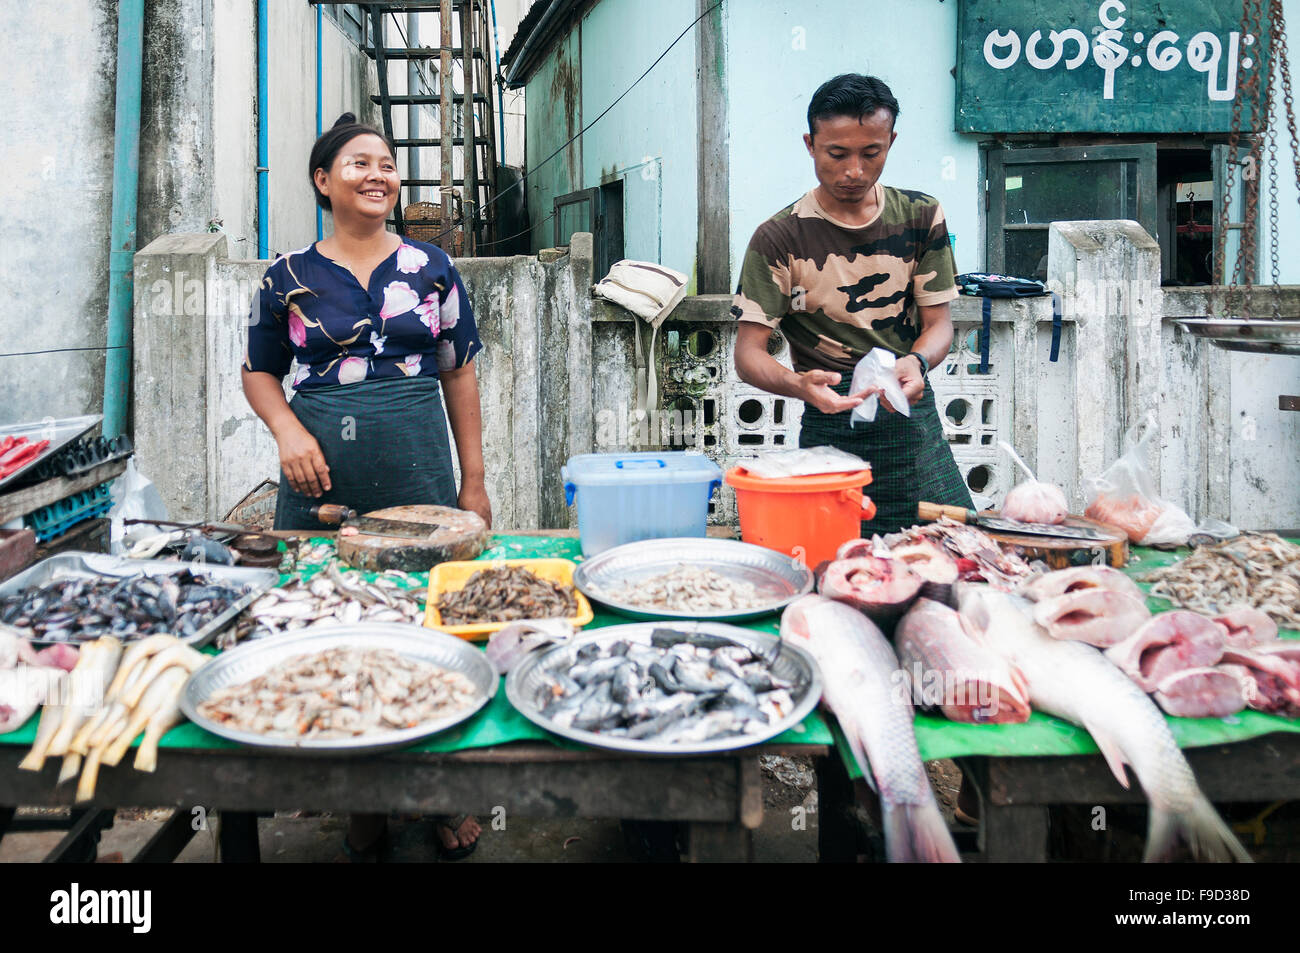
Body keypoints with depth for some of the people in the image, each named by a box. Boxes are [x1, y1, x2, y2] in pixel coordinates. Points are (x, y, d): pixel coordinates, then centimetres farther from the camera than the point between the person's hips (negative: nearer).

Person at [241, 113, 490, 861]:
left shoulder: (432, 269, 7)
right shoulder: (289, 277, 5)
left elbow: (459, 374, 9)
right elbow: (260, 370, 14)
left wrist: (475, 480, 5)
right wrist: (286, 429, -8)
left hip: (418, 470, 0)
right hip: (321, 475, 0)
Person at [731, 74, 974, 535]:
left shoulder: (921, 218, 5)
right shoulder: (779, 238, -7)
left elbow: (939, 323, 4)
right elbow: (748, 354, -9)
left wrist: (917, 362, -20)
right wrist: (801, 385, -31)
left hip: (915, 422, 4)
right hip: (831, 431, -3)